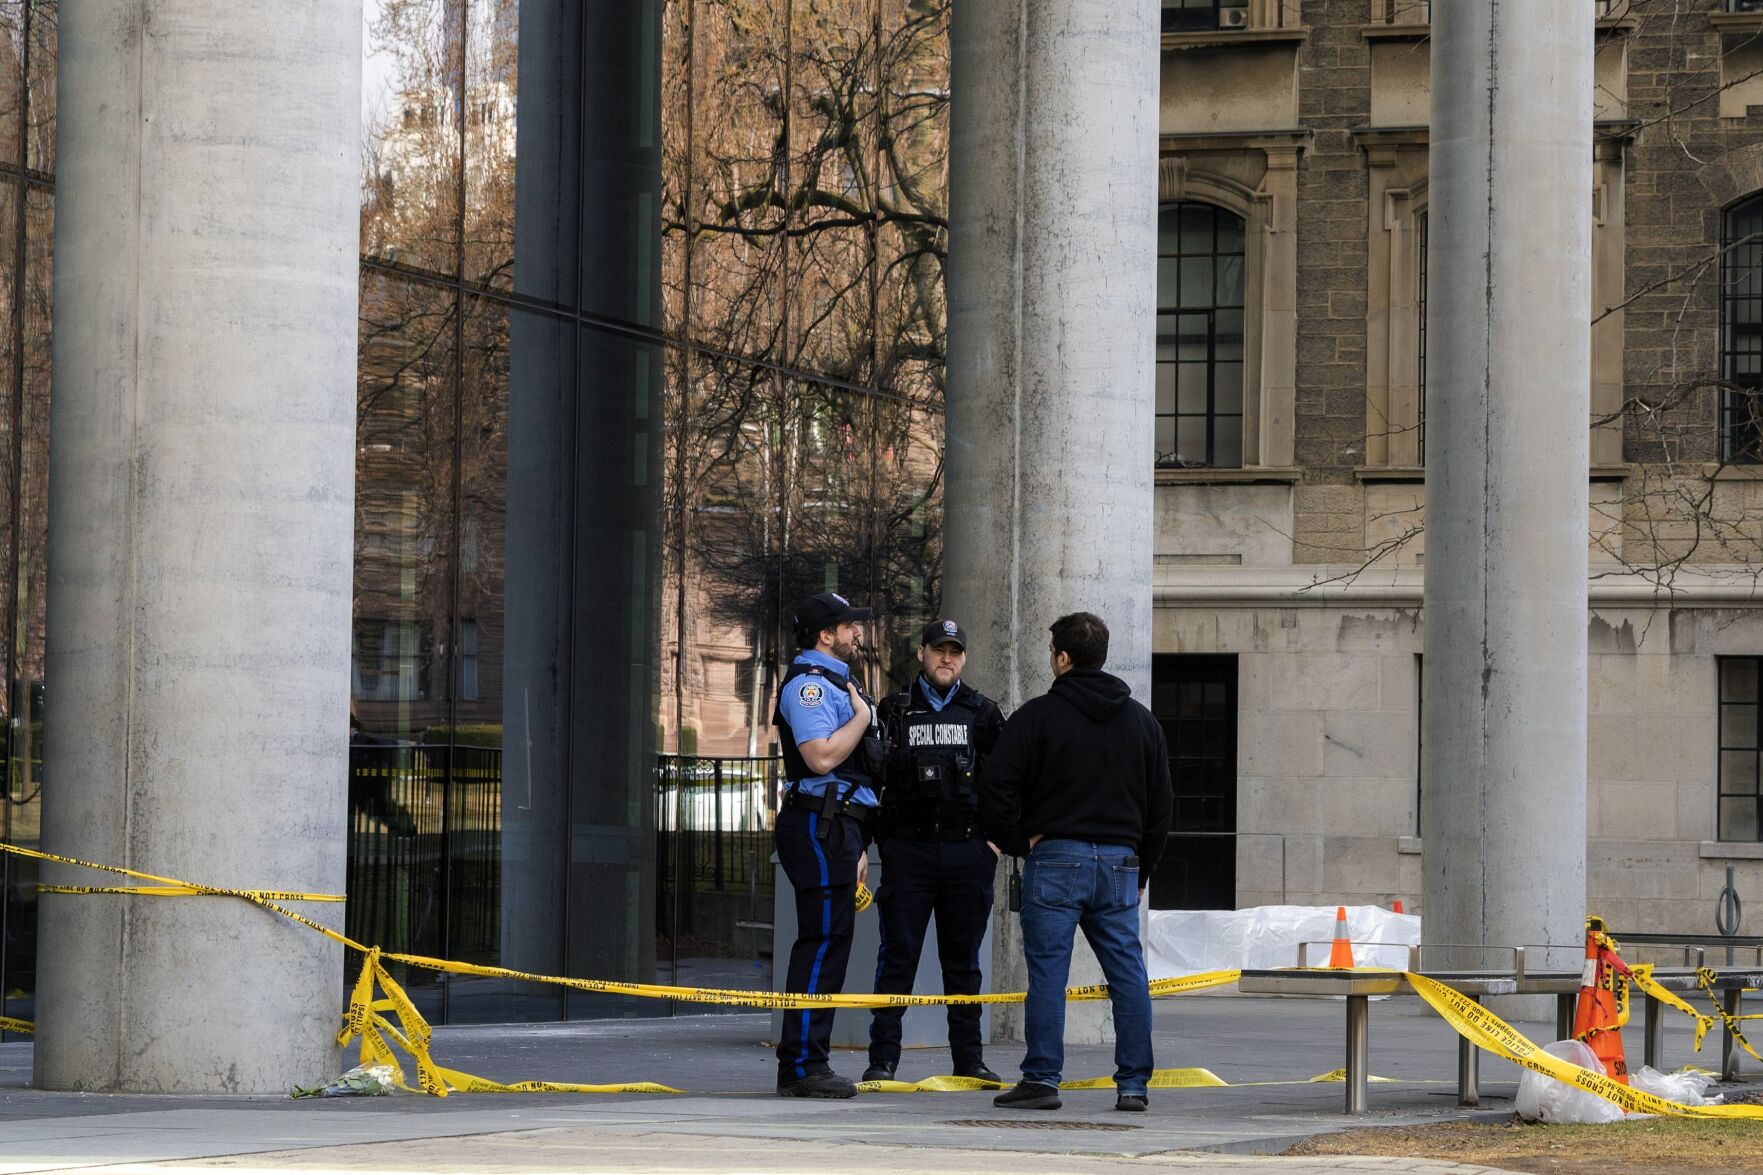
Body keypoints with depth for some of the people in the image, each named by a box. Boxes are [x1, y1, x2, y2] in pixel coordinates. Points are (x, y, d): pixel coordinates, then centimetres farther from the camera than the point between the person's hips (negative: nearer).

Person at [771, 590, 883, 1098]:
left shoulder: (836, 682, 24)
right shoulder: (809, 683, -10)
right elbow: (821, 757, -23)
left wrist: (857, 846, 26)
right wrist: (861, 716, -9)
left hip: (839, 825, 11)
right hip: (820, 823, -11)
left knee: (828, 947, 10)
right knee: (823, 945, -12)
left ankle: (806, 1065, 12)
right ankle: (801, 1066, -13)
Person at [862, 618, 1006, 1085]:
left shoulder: (983, 713, 10)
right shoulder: (893, 711, 8)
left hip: (969, 850, 1)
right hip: (908, 849, -1)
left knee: (963, 959, 7)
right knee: (898, 955, -3)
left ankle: (968, 1058, 12)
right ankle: (883, 1057, -2)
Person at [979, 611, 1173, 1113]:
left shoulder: (1038, 716, -2)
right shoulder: (1141, 720, 14)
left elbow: (996, 790, -9)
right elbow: (1161, 803, 17)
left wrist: (1022, 841, 2)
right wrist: (1141, 868, 21)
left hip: (1055, 858, -4)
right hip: (1120, 860, 4)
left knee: (1048, 970, -3)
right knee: (1127, 973, 5)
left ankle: (1041, 1078, -6)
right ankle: (1134, 1083, 3)